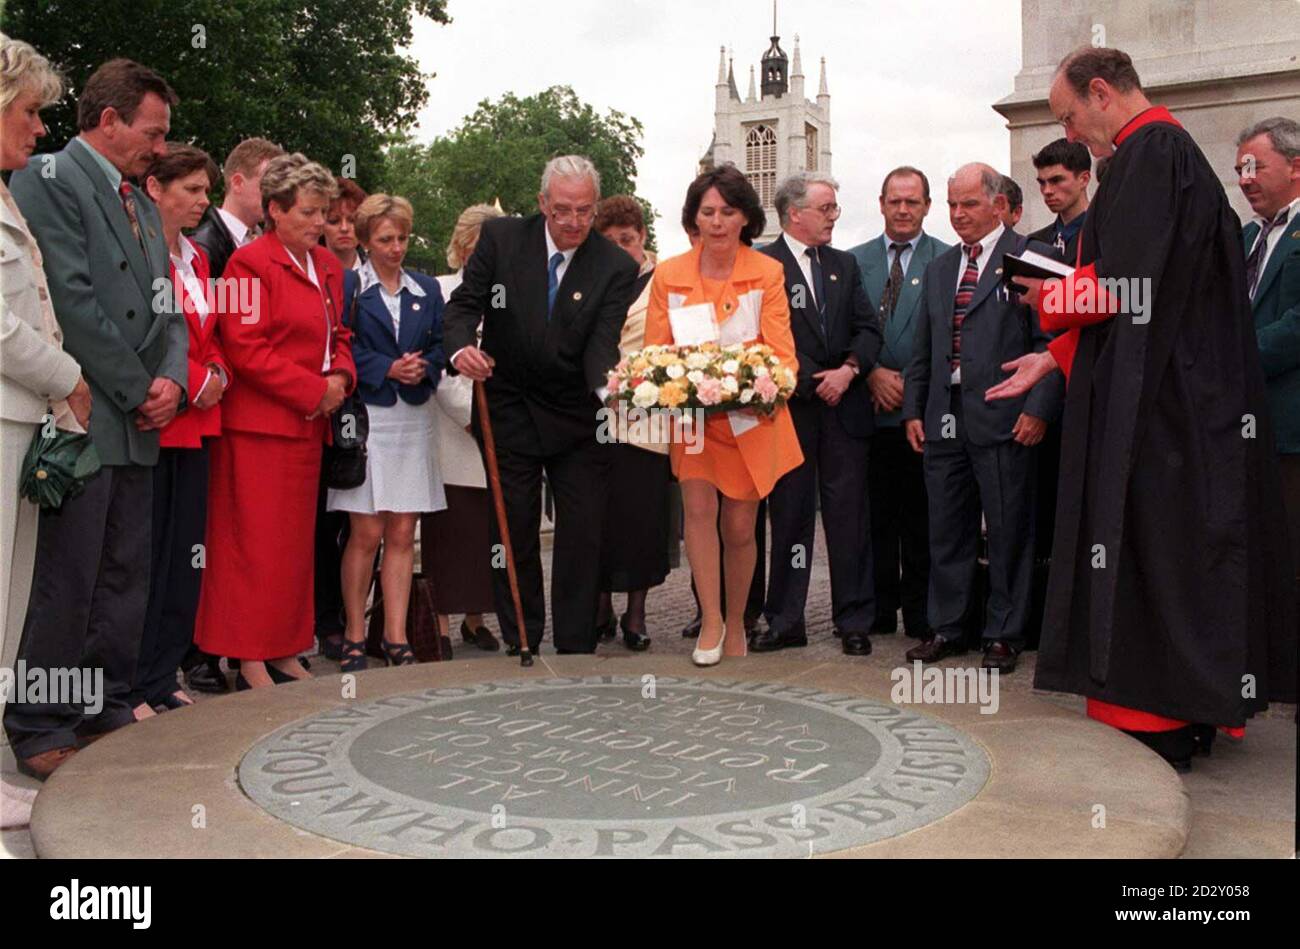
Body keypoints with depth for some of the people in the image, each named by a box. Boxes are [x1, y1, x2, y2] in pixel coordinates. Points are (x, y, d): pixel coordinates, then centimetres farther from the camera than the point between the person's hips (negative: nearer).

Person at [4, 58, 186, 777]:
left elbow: (167, 308, 20)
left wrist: (170, 379, 1)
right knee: (66, 581, -3)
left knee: (126, 577, 11)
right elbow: (71, 300, -15)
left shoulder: (142, 204, 20)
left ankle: (107, 712, 21)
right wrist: (138, 391, -11)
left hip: (136, 423, 8)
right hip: (82, 418, -8)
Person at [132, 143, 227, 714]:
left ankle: (162, 676, 20)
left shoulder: (196, 258, 17)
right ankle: (131, 686, 7)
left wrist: (217, 376, 3)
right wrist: (192, 382, -13)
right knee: (144, 553, -3)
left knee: (183, 550, 10)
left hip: (194, 424, 8)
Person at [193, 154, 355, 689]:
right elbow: (244, 347, -17)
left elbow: (338, 334, 22)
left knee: (295, 542, 12)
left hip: (307, 424, 8)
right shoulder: (251, 263, -9)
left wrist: (340, 376, 0)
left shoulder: (327, 266, 16)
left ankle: (283, 653, 21)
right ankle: (250, 663, 3)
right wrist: (314, 389, -15)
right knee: (257, 542, -4)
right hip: (260, 423, -8)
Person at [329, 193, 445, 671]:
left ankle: (396, 637, 10)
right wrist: (388, 369, -13)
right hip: (366, 416, -4)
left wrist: (423, 369, -7)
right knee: (366, 534, -4)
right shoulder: (347, 286, 2)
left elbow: (440, 345, 13)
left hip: (414, 417, 4)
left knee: (402, 534, 4)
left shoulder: (427, 289, 15)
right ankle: (354, 637, 8)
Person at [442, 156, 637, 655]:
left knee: (583, 535, 2)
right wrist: (461, 347, -27)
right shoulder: (500, 238, -6)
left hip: (577, 419, 0)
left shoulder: (617, 267, -9)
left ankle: (576, 647, 14)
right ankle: (519, 643, 21)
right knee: (514, 532, 8)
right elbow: (463, 304, -5)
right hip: (509, 412, 1)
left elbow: (601, 344, -16)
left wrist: (607, 387, -38)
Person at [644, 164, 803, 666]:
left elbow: (781, 353, -5)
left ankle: (736, 624, 26)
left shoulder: (768, 273, -3)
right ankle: (710, 619, -4)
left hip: (751, 418, 0)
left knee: (739, 527, 7)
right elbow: (656, 352, 3)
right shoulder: (668, 275, 0)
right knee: (698, 505, -19)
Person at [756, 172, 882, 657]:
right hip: (790, 407, -4)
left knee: (849, 515, 4)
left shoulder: (844, 264, 17)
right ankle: (785, 621, 11)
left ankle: (854, 621, 11)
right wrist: (815, 382, -10)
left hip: (844, 405, 4)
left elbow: (868, 329, 10)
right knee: (790, 515, 3)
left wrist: (848, 370, -8)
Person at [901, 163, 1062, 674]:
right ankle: (946, 627, 23)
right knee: (945, 531, 12)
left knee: (1008, 532, 3)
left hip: (1003, 420, -6)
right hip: (944, 420, 6)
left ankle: (1004, 634, 14)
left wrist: (1039, 408, -14)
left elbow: (1050, 340, -7)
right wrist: (913, 410, 12)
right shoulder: (939, 268, 17)